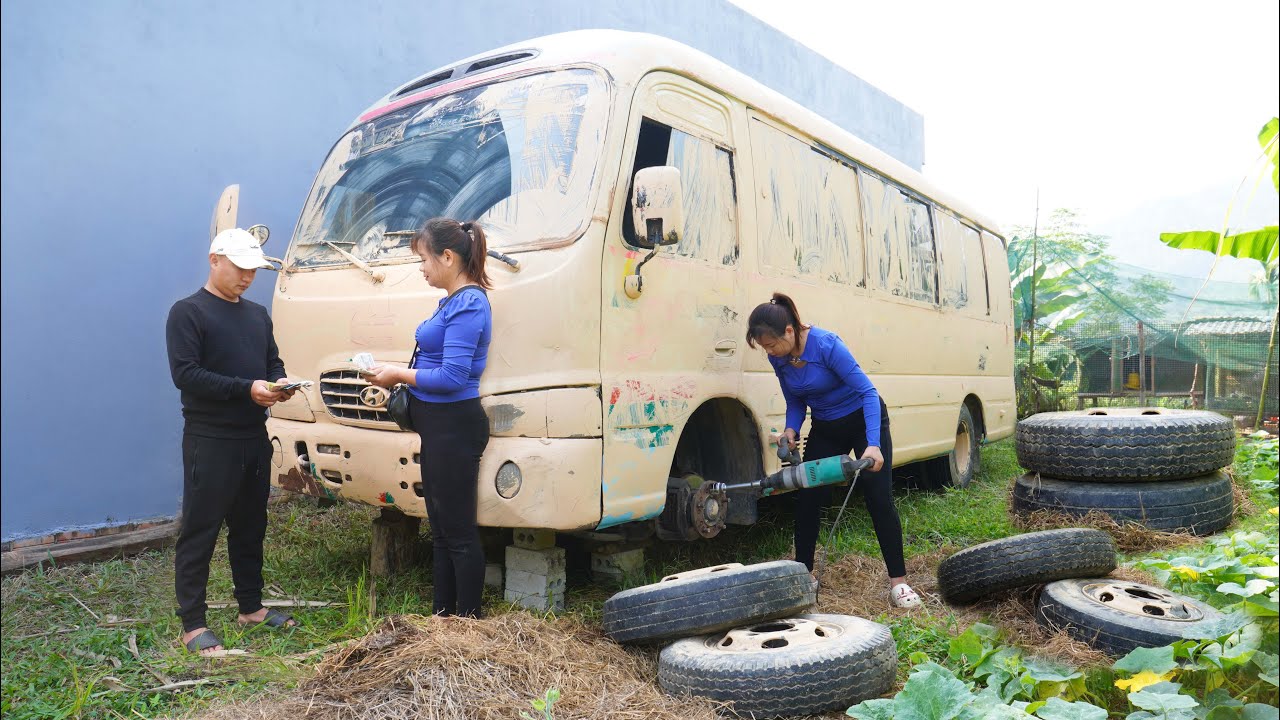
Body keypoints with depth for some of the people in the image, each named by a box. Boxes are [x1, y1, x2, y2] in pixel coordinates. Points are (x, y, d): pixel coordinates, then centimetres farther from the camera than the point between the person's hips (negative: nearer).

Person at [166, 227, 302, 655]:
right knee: (200, 532, 0)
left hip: (254, 439, 7)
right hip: (210, 441, -7)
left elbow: (273, 362, 20)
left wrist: (279, 383, -4)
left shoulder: (257, 314, 16)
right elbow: (185, 374, -15)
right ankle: (192, 624, 8)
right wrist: (246, 389, -22)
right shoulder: (188, 312, -6)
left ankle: (251, 607, 27)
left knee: (250, 527, 15)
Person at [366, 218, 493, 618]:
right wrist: (400, 374, 3)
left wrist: (399, 375, -10)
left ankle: (469, 623, 15)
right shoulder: (454, 301, 13)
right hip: (439, 427, 11)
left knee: (458, 532, 1)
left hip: (454, 428, -11)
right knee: (442, 529, 18)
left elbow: (452, 376, -22)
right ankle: (442, 615, 31)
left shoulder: (468, 305, -18)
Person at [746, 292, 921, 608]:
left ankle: (898, 581, 2)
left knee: (879, 500, -7)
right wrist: (791, 430, -18)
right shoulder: (779, 359, -11)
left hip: (864, 419, -6)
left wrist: (873, 445, -38)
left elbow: (868, 392, -29)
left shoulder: (826, 344, -30)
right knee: (807, 498, 0)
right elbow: (795, 402, 3)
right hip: (825, 428, 6)